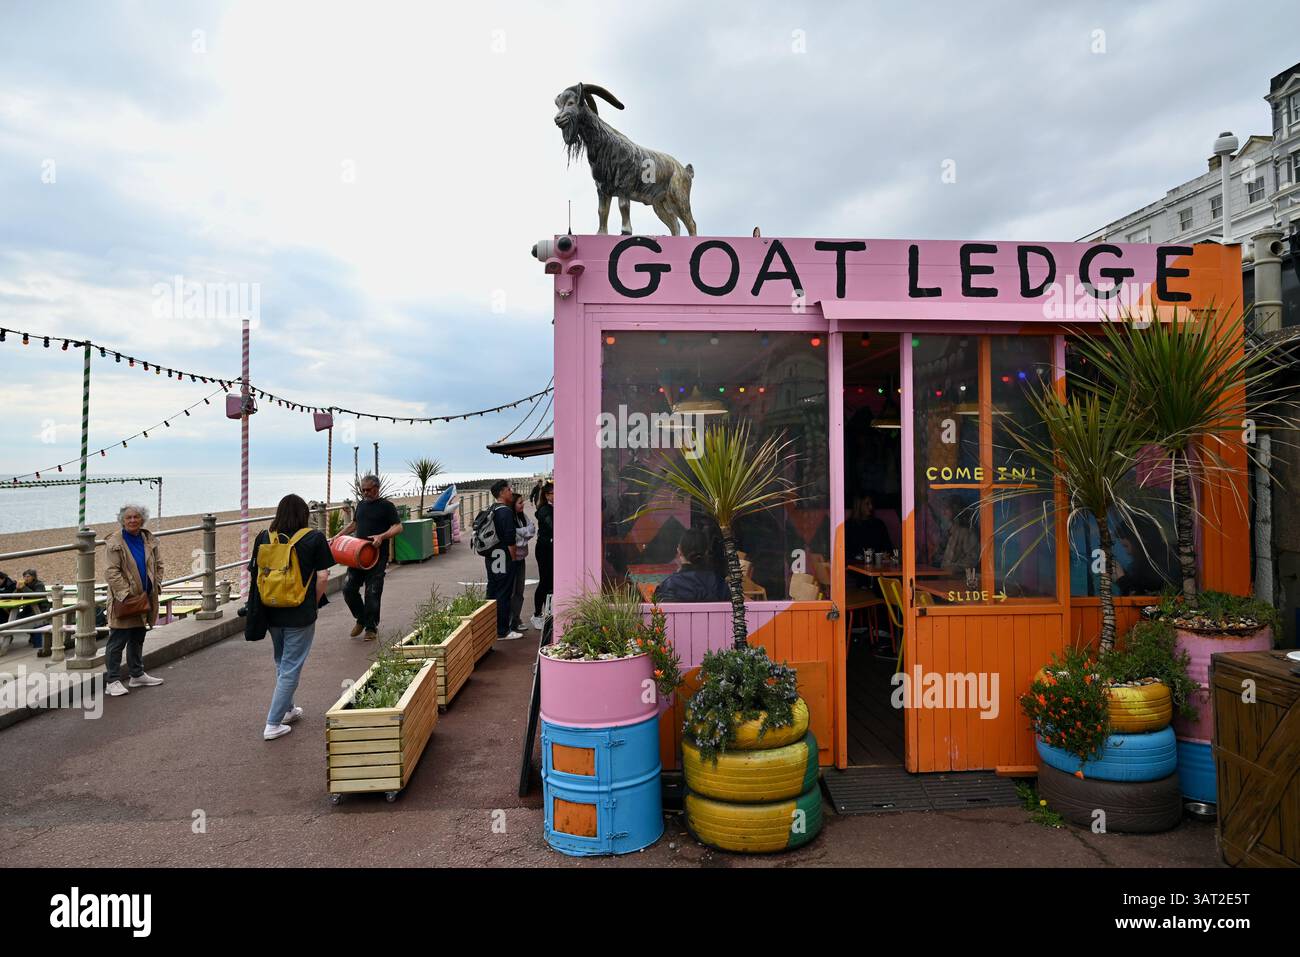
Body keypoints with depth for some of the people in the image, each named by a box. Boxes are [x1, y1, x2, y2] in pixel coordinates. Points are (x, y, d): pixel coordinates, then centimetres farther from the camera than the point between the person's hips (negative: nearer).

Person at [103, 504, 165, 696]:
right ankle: (113, 681, 6)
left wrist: (156, 585, 3)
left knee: (137, 639, 18)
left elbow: (158, 564, 16)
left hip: (144, 597, 7)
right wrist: (126, 594, -21)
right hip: (123, 600, -7)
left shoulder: (148, 539, 8)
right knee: (117, 641, -2)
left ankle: (137, 675, 28)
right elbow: (111, 572, -16)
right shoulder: (114, 542, -12)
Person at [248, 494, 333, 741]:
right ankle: (273, 724, 7)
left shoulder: (264, 537, 0)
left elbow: (255, 572, 4)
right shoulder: (314, 538, -9)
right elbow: (323, 576, -10)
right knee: (291, 668, 5)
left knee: (281, 662, 24)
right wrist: (314, 603, 4)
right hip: (301, 614, -4)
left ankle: (287, 709, 37)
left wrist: (264, 600, 16)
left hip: (271, 611, 4)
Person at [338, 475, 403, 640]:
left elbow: (398, 527, -12)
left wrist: (382, 536, -27)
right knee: (348, 589, 3)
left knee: (372, 593, -2)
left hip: (377, 556, -6)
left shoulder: (386, 506, -5)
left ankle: (371, 628, 13)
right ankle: (361, 619, 24)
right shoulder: (361, 504, 15)